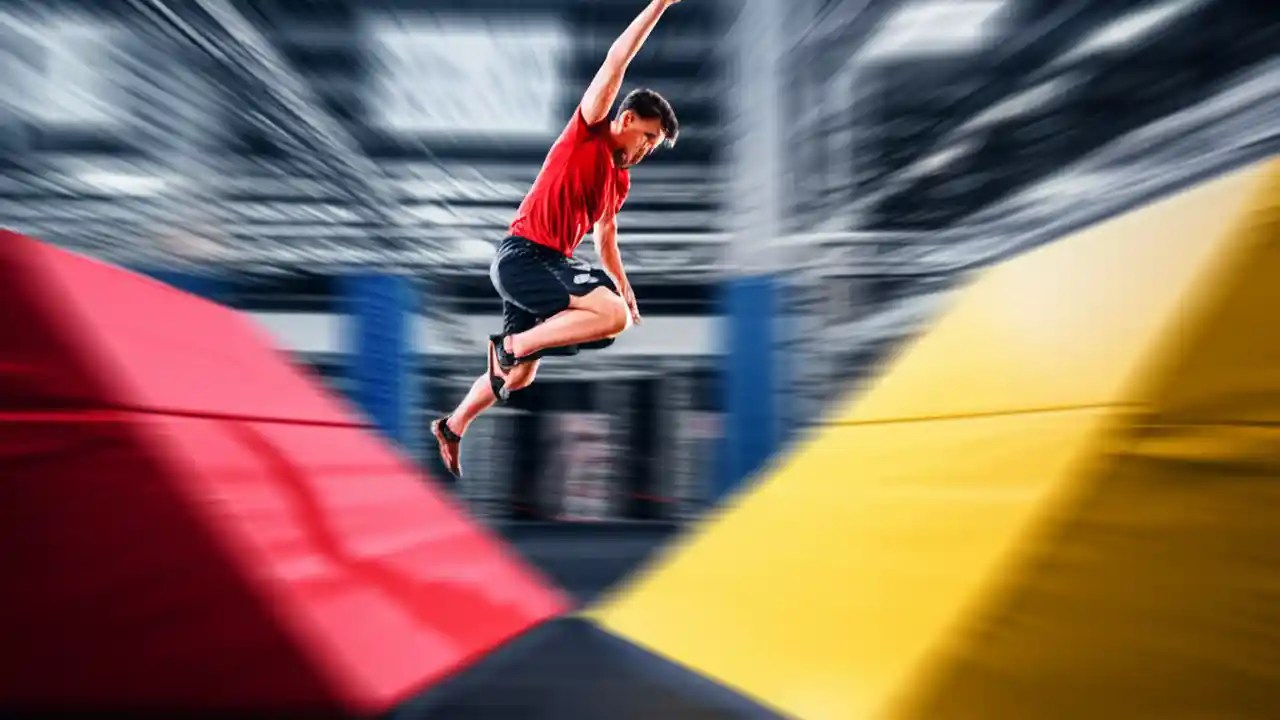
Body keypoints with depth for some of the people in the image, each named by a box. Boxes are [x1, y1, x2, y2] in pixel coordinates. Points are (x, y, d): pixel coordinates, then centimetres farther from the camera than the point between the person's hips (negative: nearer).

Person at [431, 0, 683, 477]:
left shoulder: (621, 180, 18)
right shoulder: (589, 130, -3)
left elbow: (605, 238, 28)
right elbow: (616, 60, -11)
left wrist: (624, 287, 22)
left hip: (551, 263, 9)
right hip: (523, 256, -9)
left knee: (520, 374, 16)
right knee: (613, 316, -25)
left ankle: (451, 428, 36)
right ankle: (511, 344, -11)